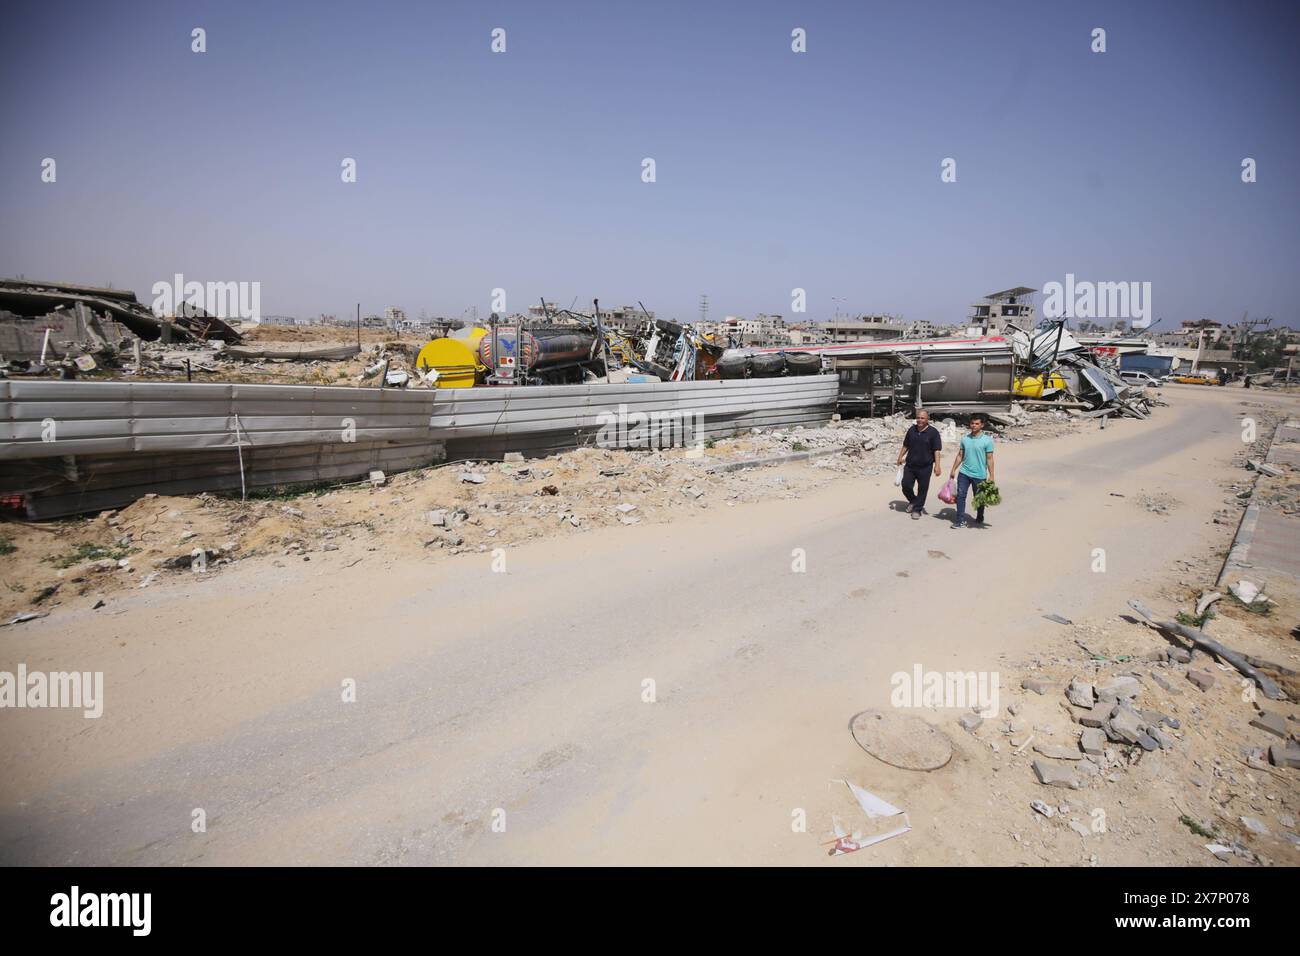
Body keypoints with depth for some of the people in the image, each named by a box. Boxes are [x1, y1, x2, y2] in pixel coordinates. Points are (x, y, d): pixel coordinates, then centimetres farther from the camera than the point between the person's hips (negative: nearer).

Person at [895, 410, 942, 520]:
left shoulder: (933, 432, -7)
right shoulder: (911, 430, 6)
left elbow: (936, 450, -10)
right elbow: (905, 445, 16)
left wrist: (937, 465, -18)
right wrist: (900, 457, 6)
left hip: (925, 467, -3)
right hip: (910, 465, 3)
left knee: (922, 489, 4)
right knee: (906, 486, 4)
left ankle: (917, 509, 19)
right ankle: (913, 501, 32)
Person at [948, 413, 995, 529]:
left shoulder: (987, 440, -7)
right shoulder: (965, 438, 4)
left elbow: (989, 459, -6)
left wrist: (991, 476, -9)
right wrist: (953, 470, 11)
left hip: (979, 475, -3)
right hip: (964, 472, 3)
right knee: (960, 495, -4)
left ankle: (980, 518, 32)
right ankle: (961, 521, 2)